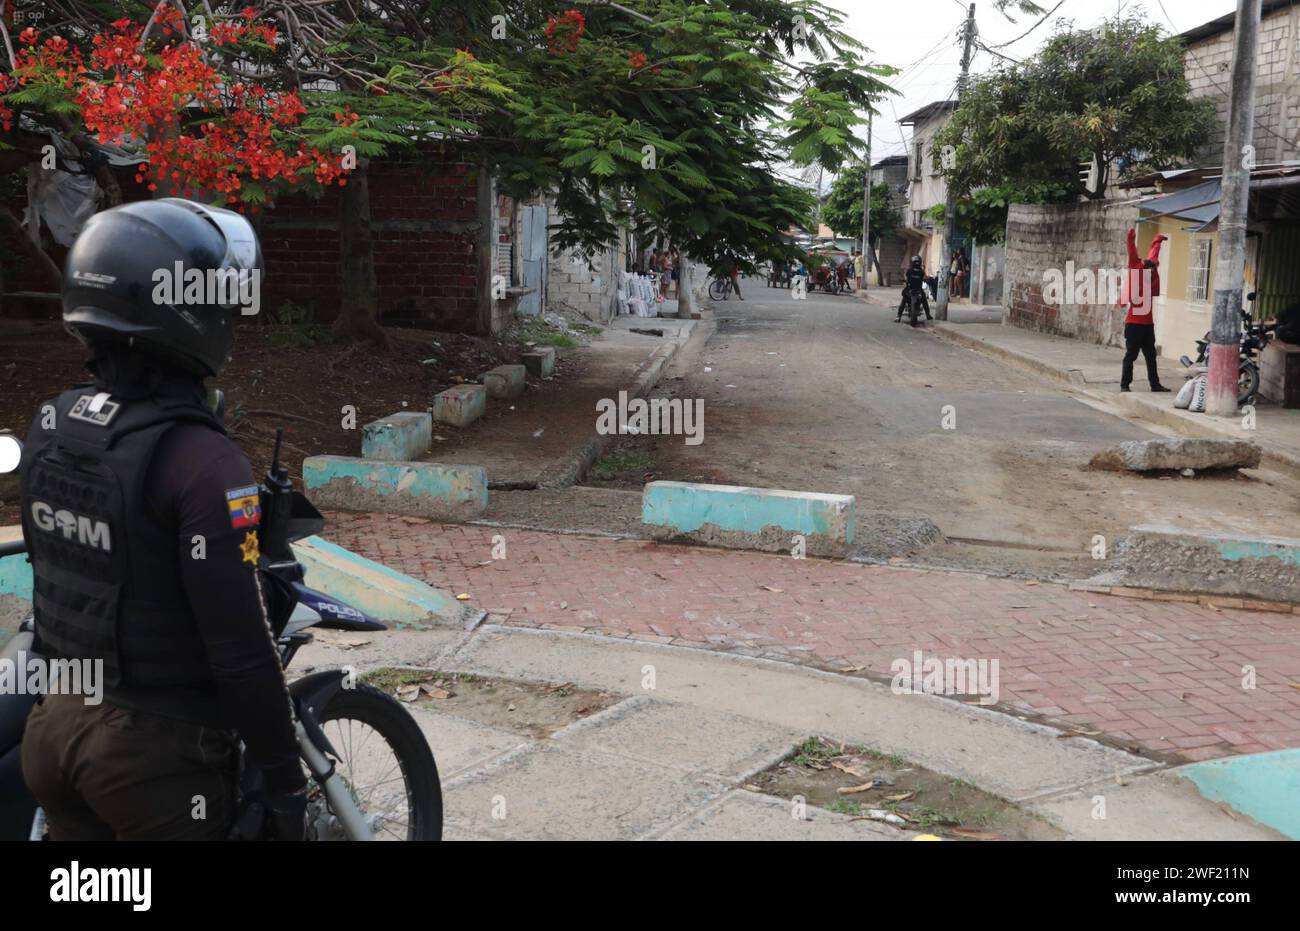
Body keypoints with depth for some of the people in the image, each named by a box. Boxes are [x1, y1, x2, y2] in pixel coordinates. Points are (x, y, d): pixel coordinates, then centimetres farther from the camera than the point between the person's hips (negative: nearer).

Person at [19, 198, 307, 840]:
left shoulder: (49, 425, -1)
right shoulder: (201, 462, -25)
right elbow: (240, 648, -23)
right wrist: (283, 778, -13)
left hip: (53, 725, 7)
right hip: (155, 751, -7)